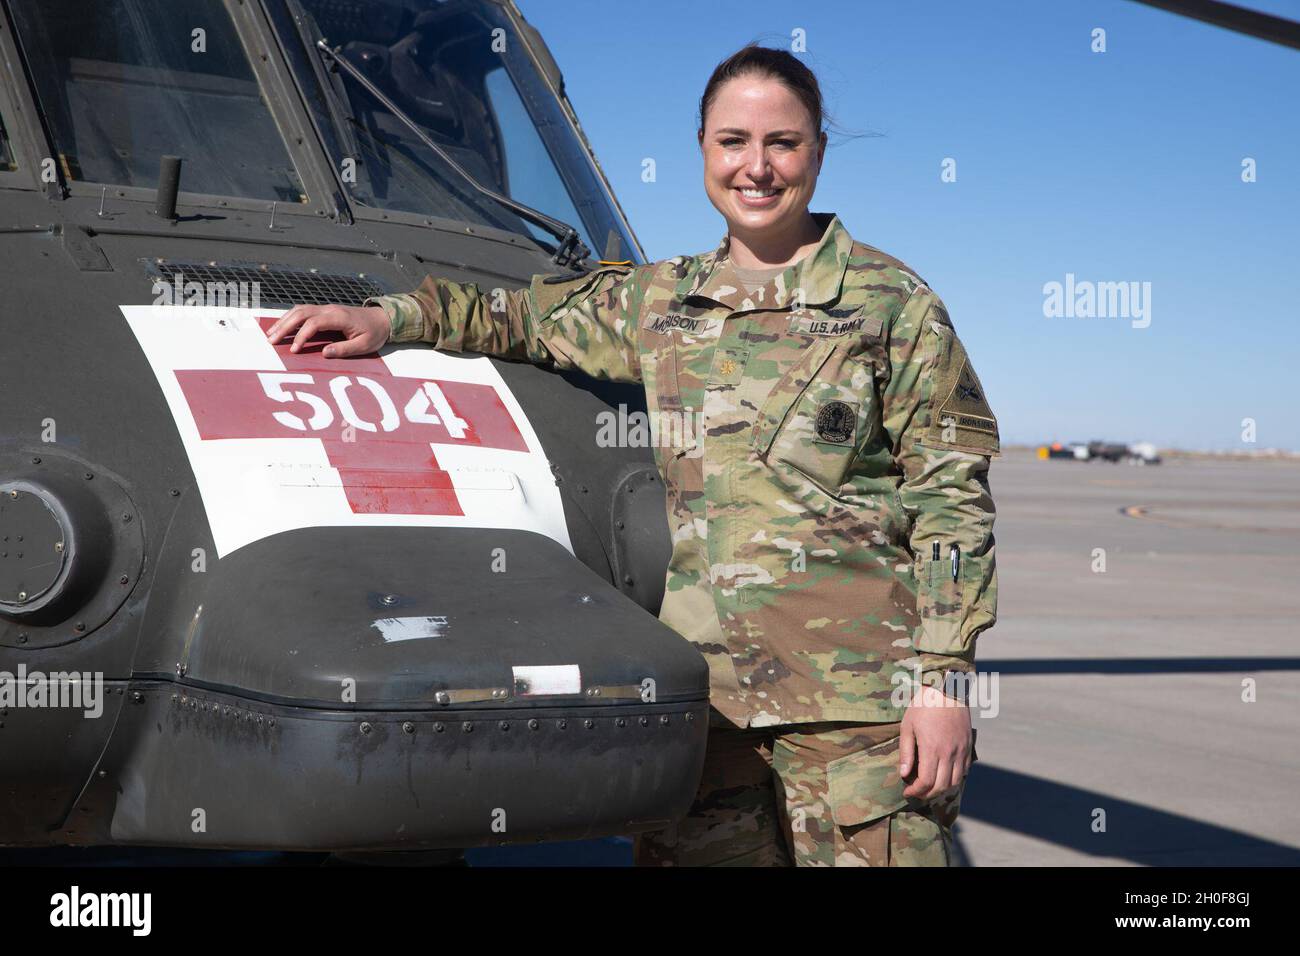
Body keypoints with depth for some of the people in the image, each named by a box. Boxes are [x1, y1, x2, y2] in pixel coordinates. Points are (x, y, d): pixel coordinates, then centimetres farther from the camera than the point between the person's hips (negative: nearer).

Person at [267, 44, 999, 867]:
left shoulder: (893, 304, 2)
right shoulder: (657, 303, 14)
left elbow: (952, 497, -2)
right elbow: (525, 317, 27)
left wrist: (942, 678, -9)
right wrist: (390, 318, 11)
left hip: (854, 687, -4)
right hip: (704, 683, 4)